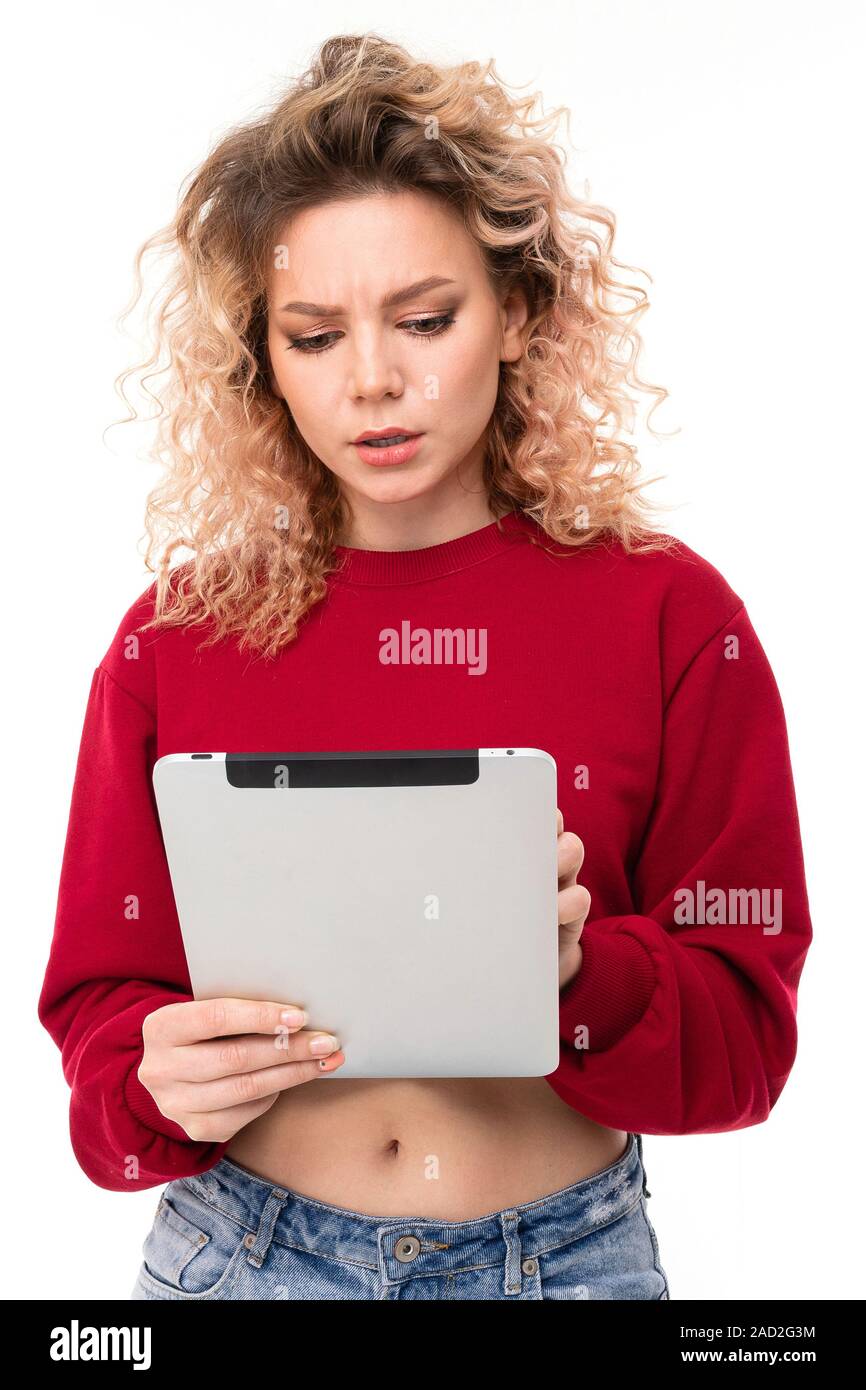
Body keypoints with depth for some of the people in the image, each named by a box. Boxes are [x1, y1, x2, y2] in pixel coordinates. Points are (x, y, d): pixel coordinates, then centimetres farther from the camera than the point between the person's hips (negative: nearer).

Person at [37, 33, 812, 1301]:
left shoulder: (669, 617, -8)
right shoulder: (178, 636, -5)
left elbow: (746, 1027, -7)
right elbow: (99, 995, 0)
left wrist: (576, 970, -26)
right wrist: (162, 1085, -21)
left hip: (567, 1251, 0)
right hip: (238, 1248, 1)